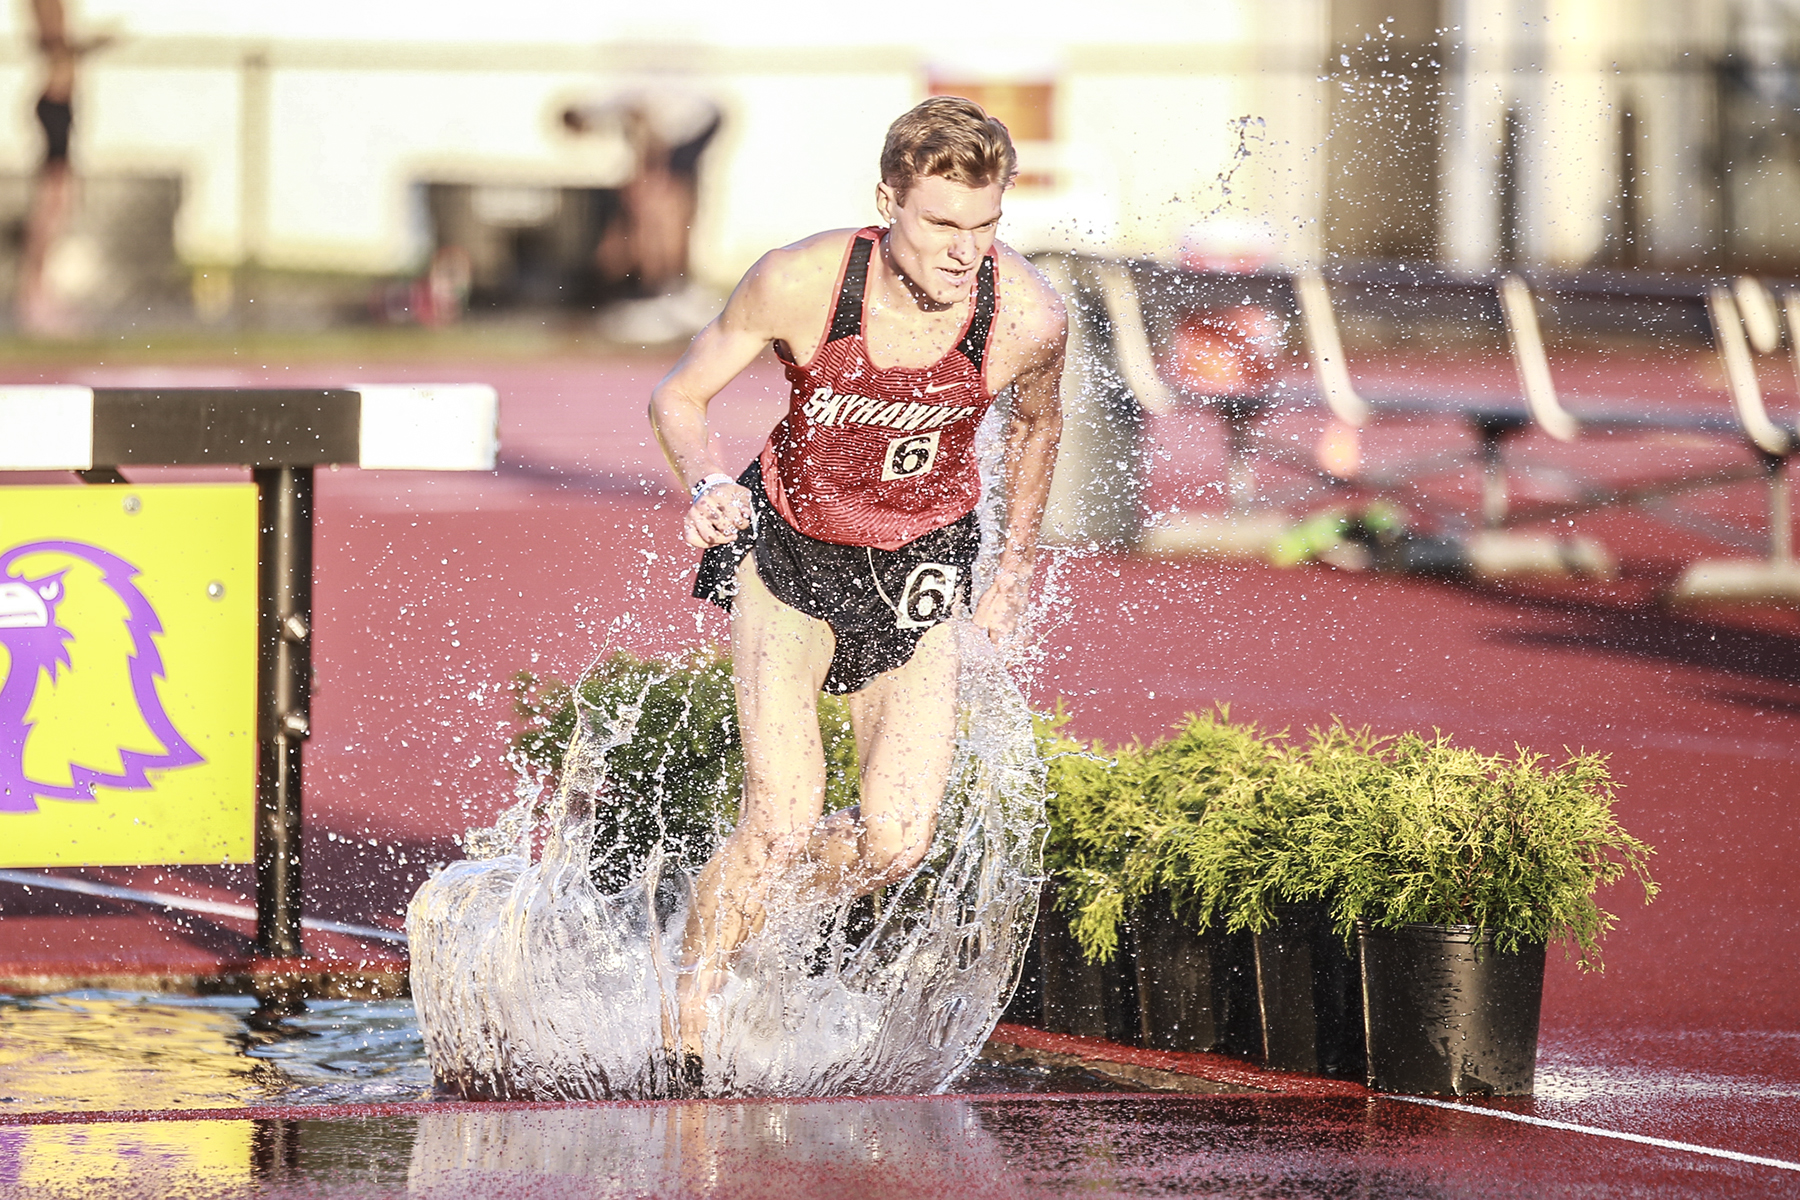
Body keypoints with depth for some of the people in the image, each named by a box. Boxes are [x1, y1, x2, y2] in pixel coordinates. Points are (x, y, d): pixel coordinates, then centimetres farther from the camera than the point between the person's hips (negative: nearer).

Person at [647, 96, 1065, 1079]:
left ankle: (746, 908, 22)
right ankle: (690, 1002, 8)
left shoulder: (1027, 318, -20)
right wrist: (706, 485, -30)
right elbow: (679, 395, -10)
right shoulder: (801, 283, -25)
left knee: (897, 841, -10)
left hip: (918, 567, 2)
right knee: (784, 821, -16)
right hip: (785, 552, -2)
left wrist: (1014, 570, 11)